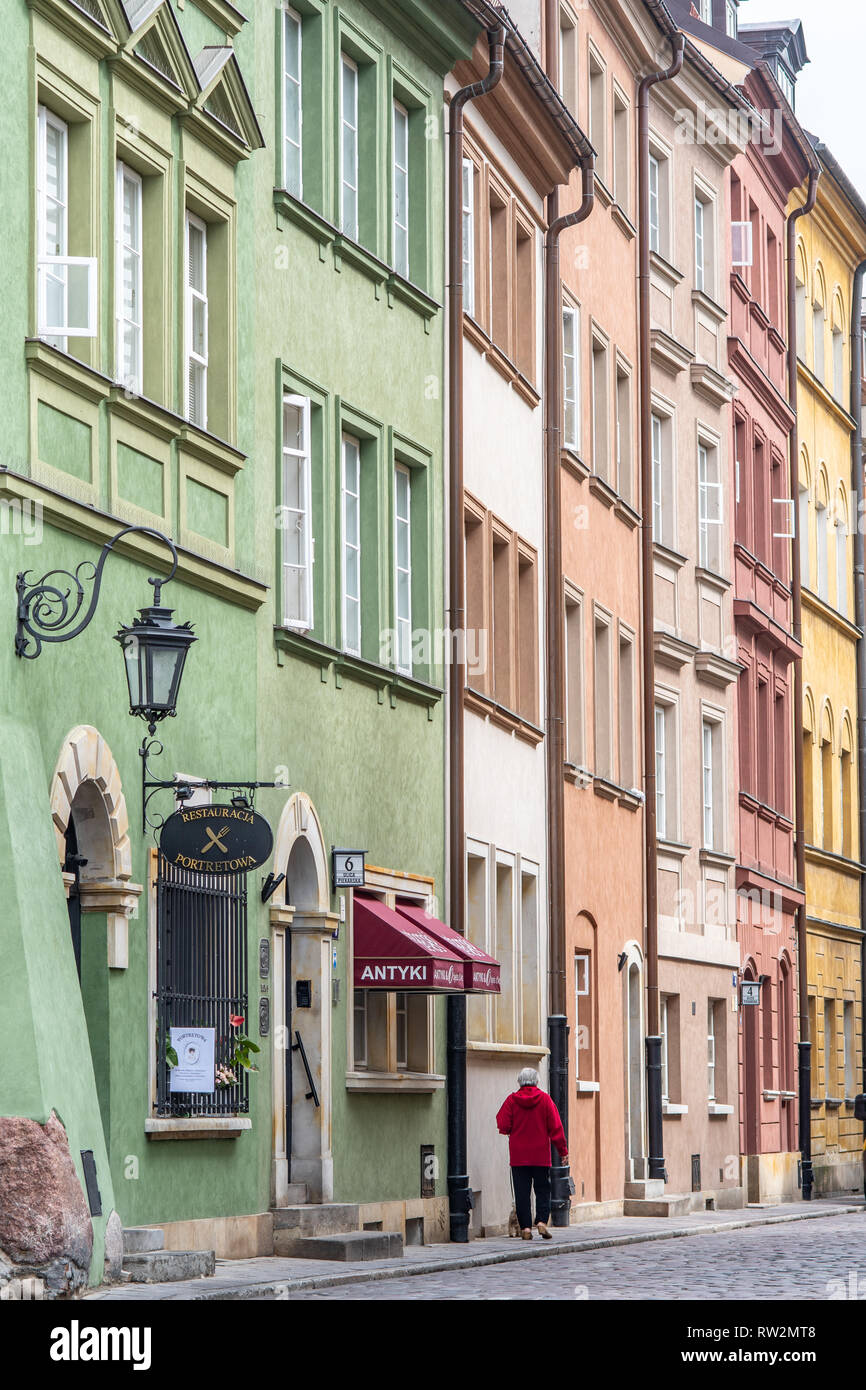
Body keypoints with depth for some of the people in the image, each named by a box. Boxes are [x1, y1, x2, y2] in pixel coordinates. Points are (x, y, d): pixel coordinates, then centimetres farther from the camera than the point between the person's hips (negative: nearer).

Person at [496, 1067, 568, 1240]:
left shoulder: (512, 1100, -3)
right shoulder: (544, 1098, -2)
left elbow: (503, 1126, -3)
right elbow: (555, 1127, -3)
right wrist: (563, 1150, 2)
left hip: (518, 1155, 0)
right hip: (541, 1155, 0)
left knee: (522, 1192, 3)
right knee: (542, 1190, 8)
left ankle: (525, 1227, -1)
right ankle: (542, 1221, -8)